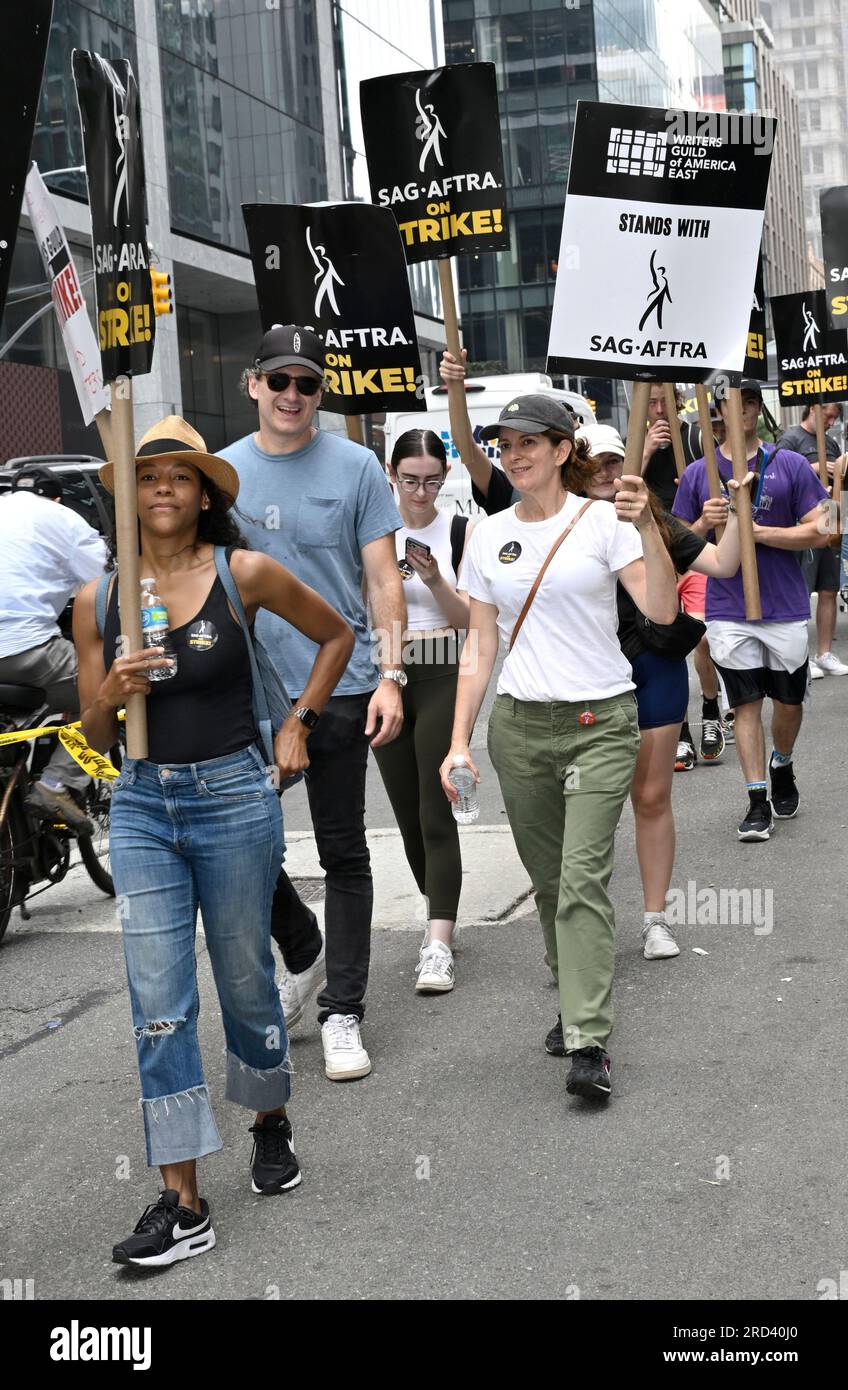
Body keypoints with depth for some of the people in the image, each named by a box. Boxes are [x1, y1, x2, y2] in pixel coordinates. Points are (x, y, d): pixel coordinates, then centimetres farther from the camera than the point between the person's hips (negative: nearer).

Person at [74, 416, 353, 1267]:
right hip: (141, 805, 2)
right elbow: (94, 737, 8)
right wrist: (111, 694, -13)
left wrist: (296, 724, 5)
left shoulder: (243, 574, -5)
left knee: (245, 980, 12)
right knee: (159, 1004, -1)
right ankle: (182, 1205, 5)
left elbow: (336, 634, 11)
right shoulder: (97, 600, 3)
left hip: (233, 797, -2)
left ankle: (271, 1124, 40)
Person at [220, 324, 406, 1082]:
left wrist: (390, 675, -10)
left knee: (344, 856, 3)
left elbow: (383, 579, -1)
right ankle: (303, 954, 34)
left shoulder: (355, 467, 0)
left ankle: (343, 1012, 11)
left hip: (338, 689, -3)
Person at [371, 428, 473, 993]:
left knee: (435, 810, -10)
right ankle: (440, 917, 26)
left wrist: (435, 582, -19)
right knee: (407, 811, 9)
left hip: (442, 676, -3)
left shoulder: (462, 531, -1)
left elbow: (470, 619, -2)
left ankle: (439, 943, -12)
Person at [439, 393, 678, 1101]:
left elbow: (662, 610, -12)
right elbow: (480, 645, 10)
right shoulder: (488, 536, 8)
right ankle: (576, 1001, 28)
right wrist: (459, 741, 4)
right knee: (549, 879, 10)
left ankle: (589, 1045, -12)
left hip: (601, 722, -4)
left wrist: (648, 527, -25)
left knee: (583, 877, -13)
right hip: (519, 724, 4)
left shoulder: (602, 520, -3)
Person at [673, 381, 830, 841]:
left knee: (788, 702, 11)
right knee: (746, 703, 2)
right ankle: (758, 802, 7)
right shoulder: (698, 473, 5)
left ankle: (781, 766, 39)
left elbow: (819, 531, -4)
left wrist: (757, 532, -14)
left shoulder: (791, 465, 1)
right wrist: (706, 523, -12)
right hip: (728, 610, 0)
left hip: (785, 608, 0)